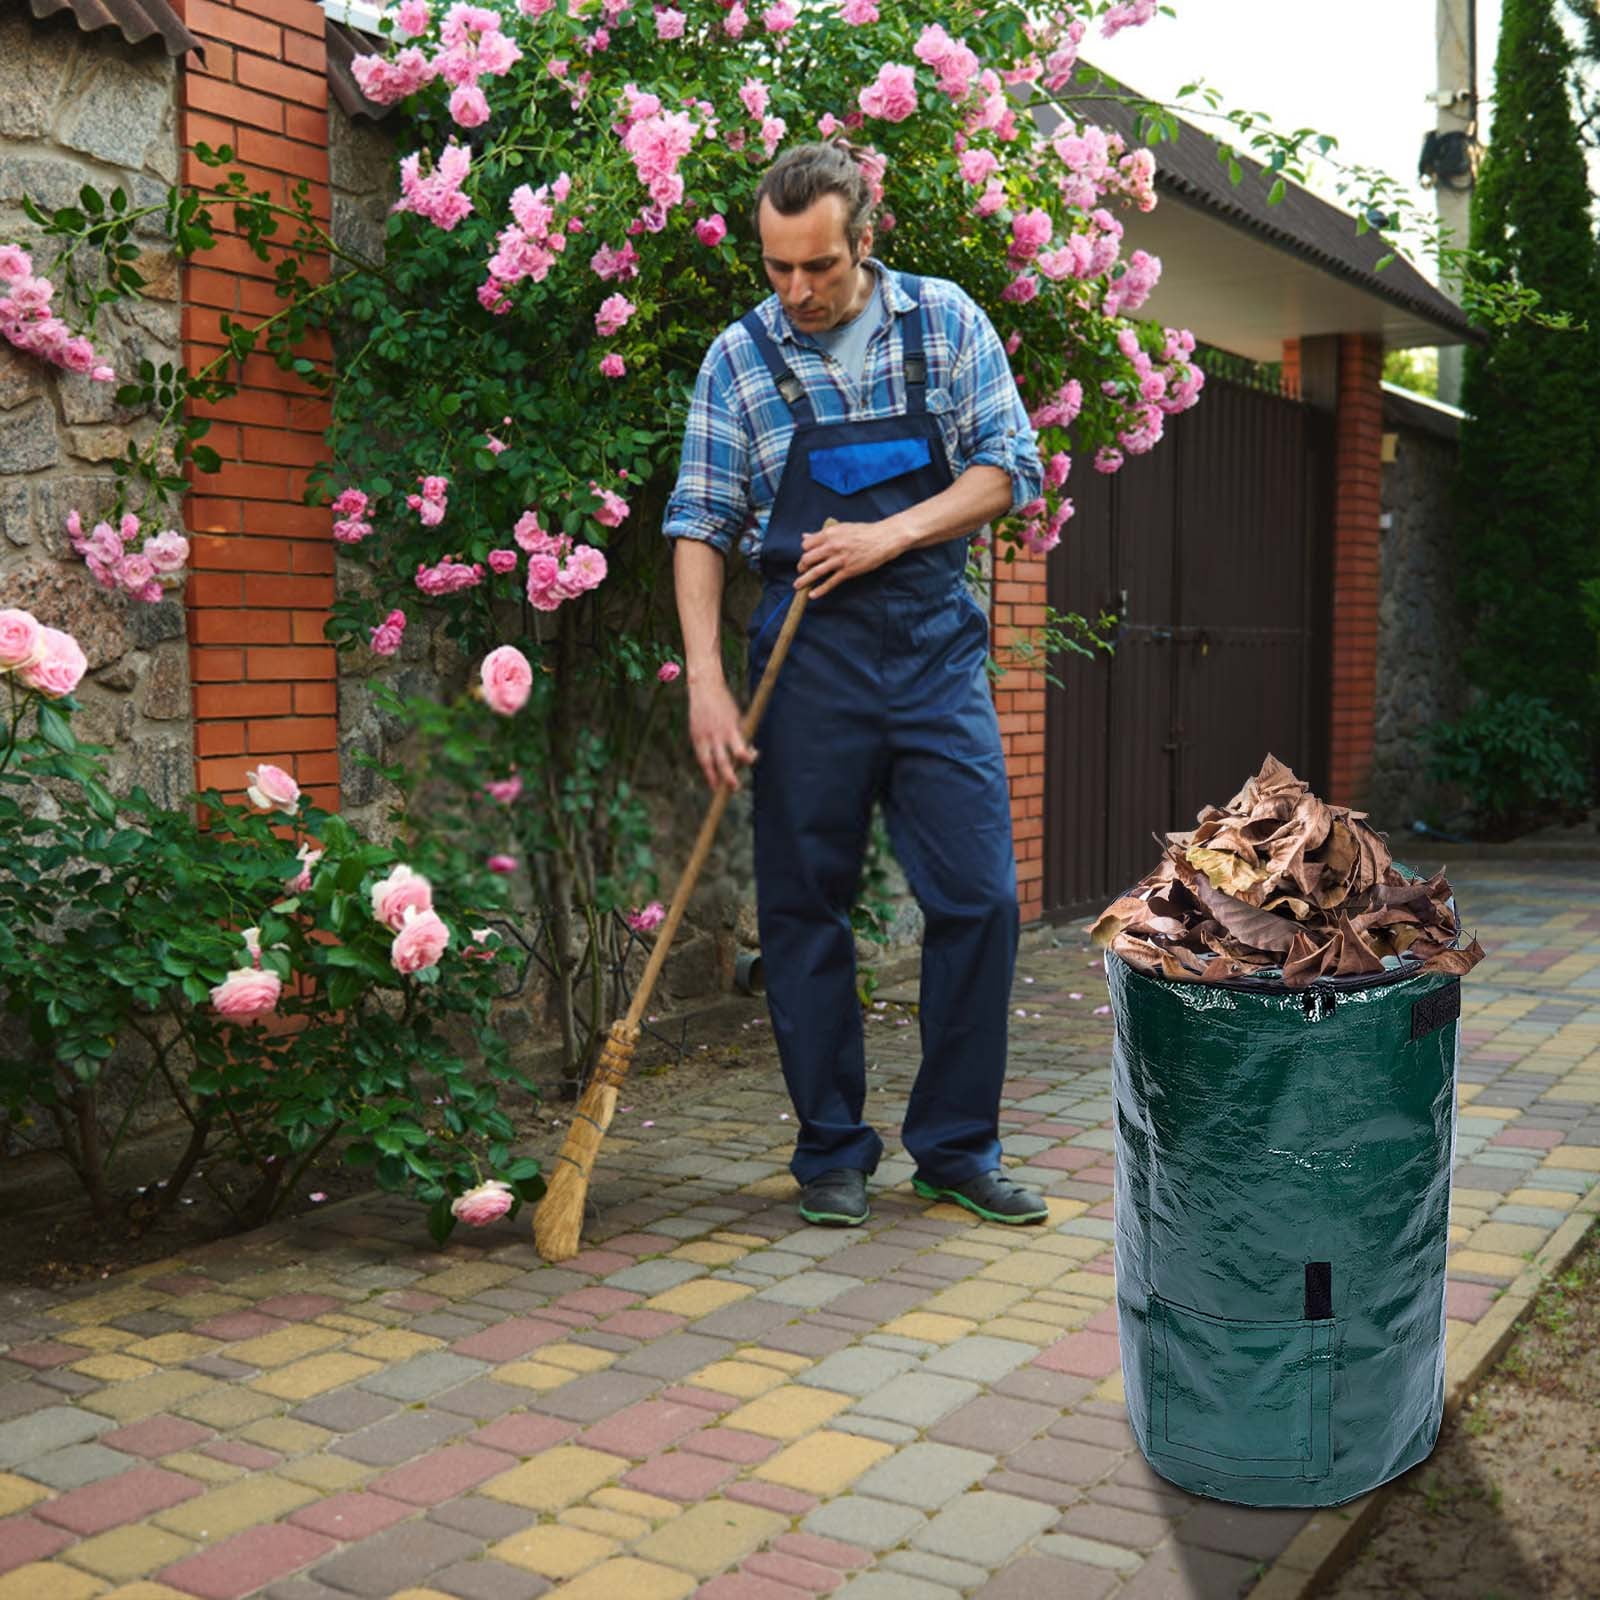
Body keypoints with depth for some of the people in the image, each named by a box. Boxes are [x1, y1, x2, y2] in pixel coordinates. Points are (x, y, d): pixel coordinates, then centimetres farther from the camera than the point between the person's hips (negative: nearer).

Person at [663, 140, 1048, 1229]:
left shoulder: (945, 321, 5)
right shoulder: (739, 358, 3)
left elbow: (1010, 467, 3)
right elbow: (701, 526, 1)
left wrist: (896, 533, -13)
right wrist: (705, 682, -9)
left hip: (938, 647, 1)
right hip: (810, 657, 0)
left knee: (980, 898, -1)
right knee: (806, 907, 3)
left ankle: (957, 1148, 14)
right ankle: (833, 1152, 17)